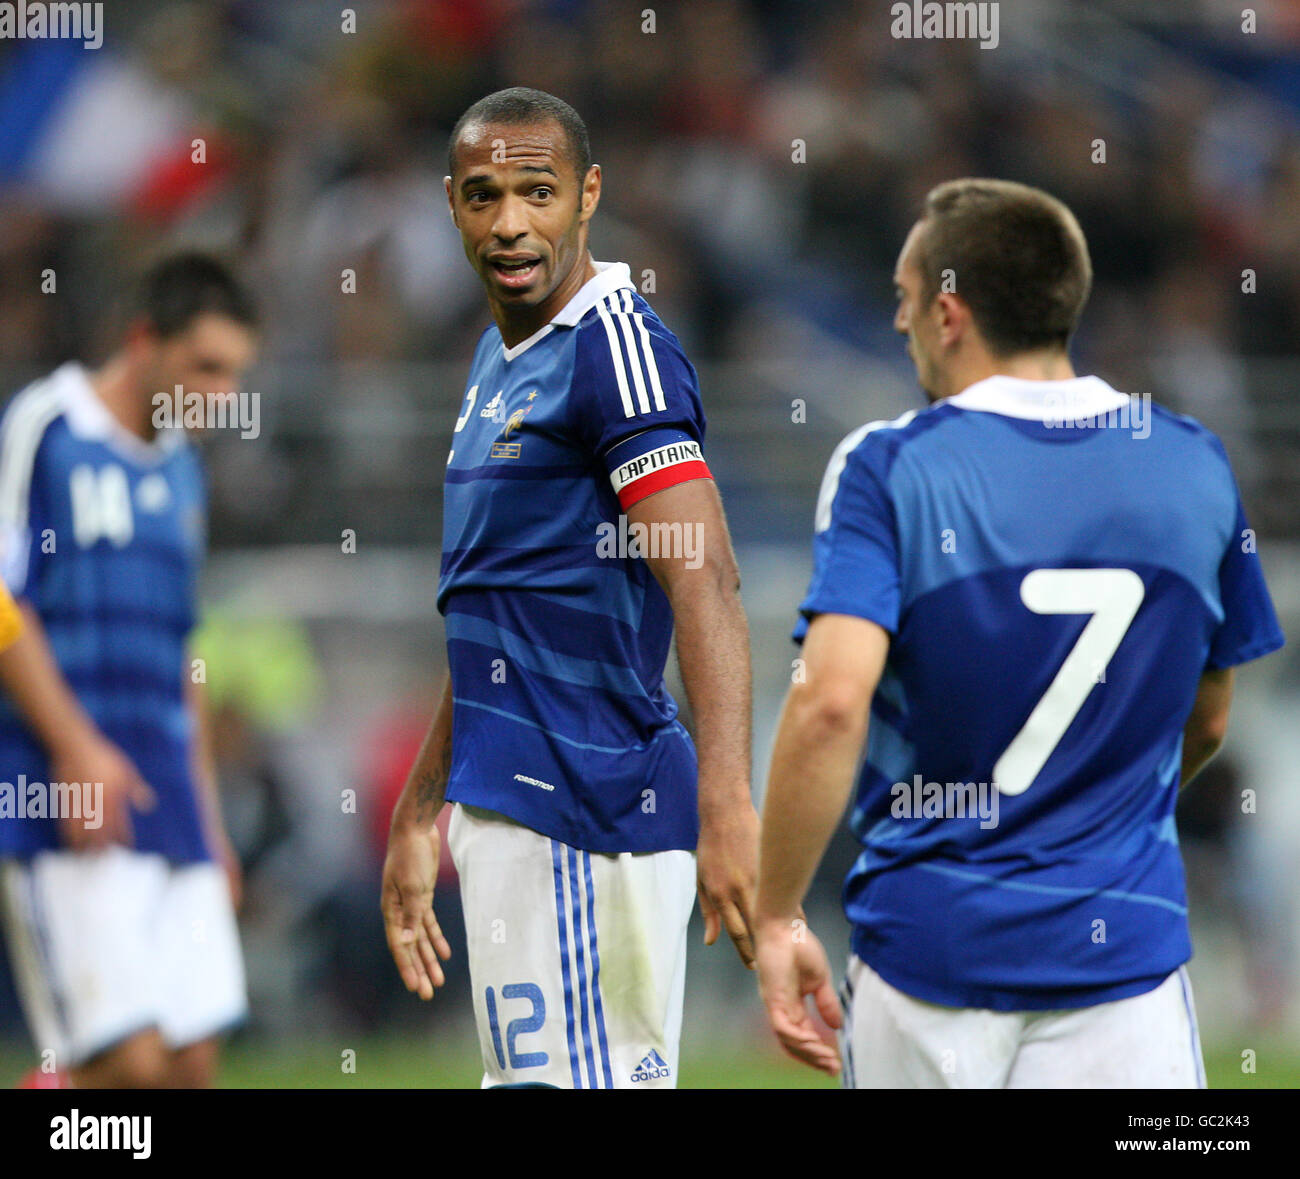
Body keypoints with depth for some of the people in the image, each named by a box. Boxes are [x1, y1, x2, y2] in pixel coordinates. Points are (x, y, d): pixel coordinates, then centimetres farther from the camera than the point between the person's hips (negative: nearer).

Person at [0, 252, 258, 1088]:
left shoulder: (180, 470, 20)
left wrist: (207, 816, 24)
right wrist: (75, 746, -17)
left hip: (166, 805, 8)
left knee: (191, 1060, 0)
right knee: (129, 1062, -17)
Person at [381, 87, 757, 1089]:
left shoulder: (614, 347, -12)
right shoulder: (498, 362, 18)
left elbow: (705, 582, -23)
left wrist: (727, 809, -34)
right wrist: (420, 814, 27)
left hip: (586, 809, -9)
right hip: (507, 803, 9)